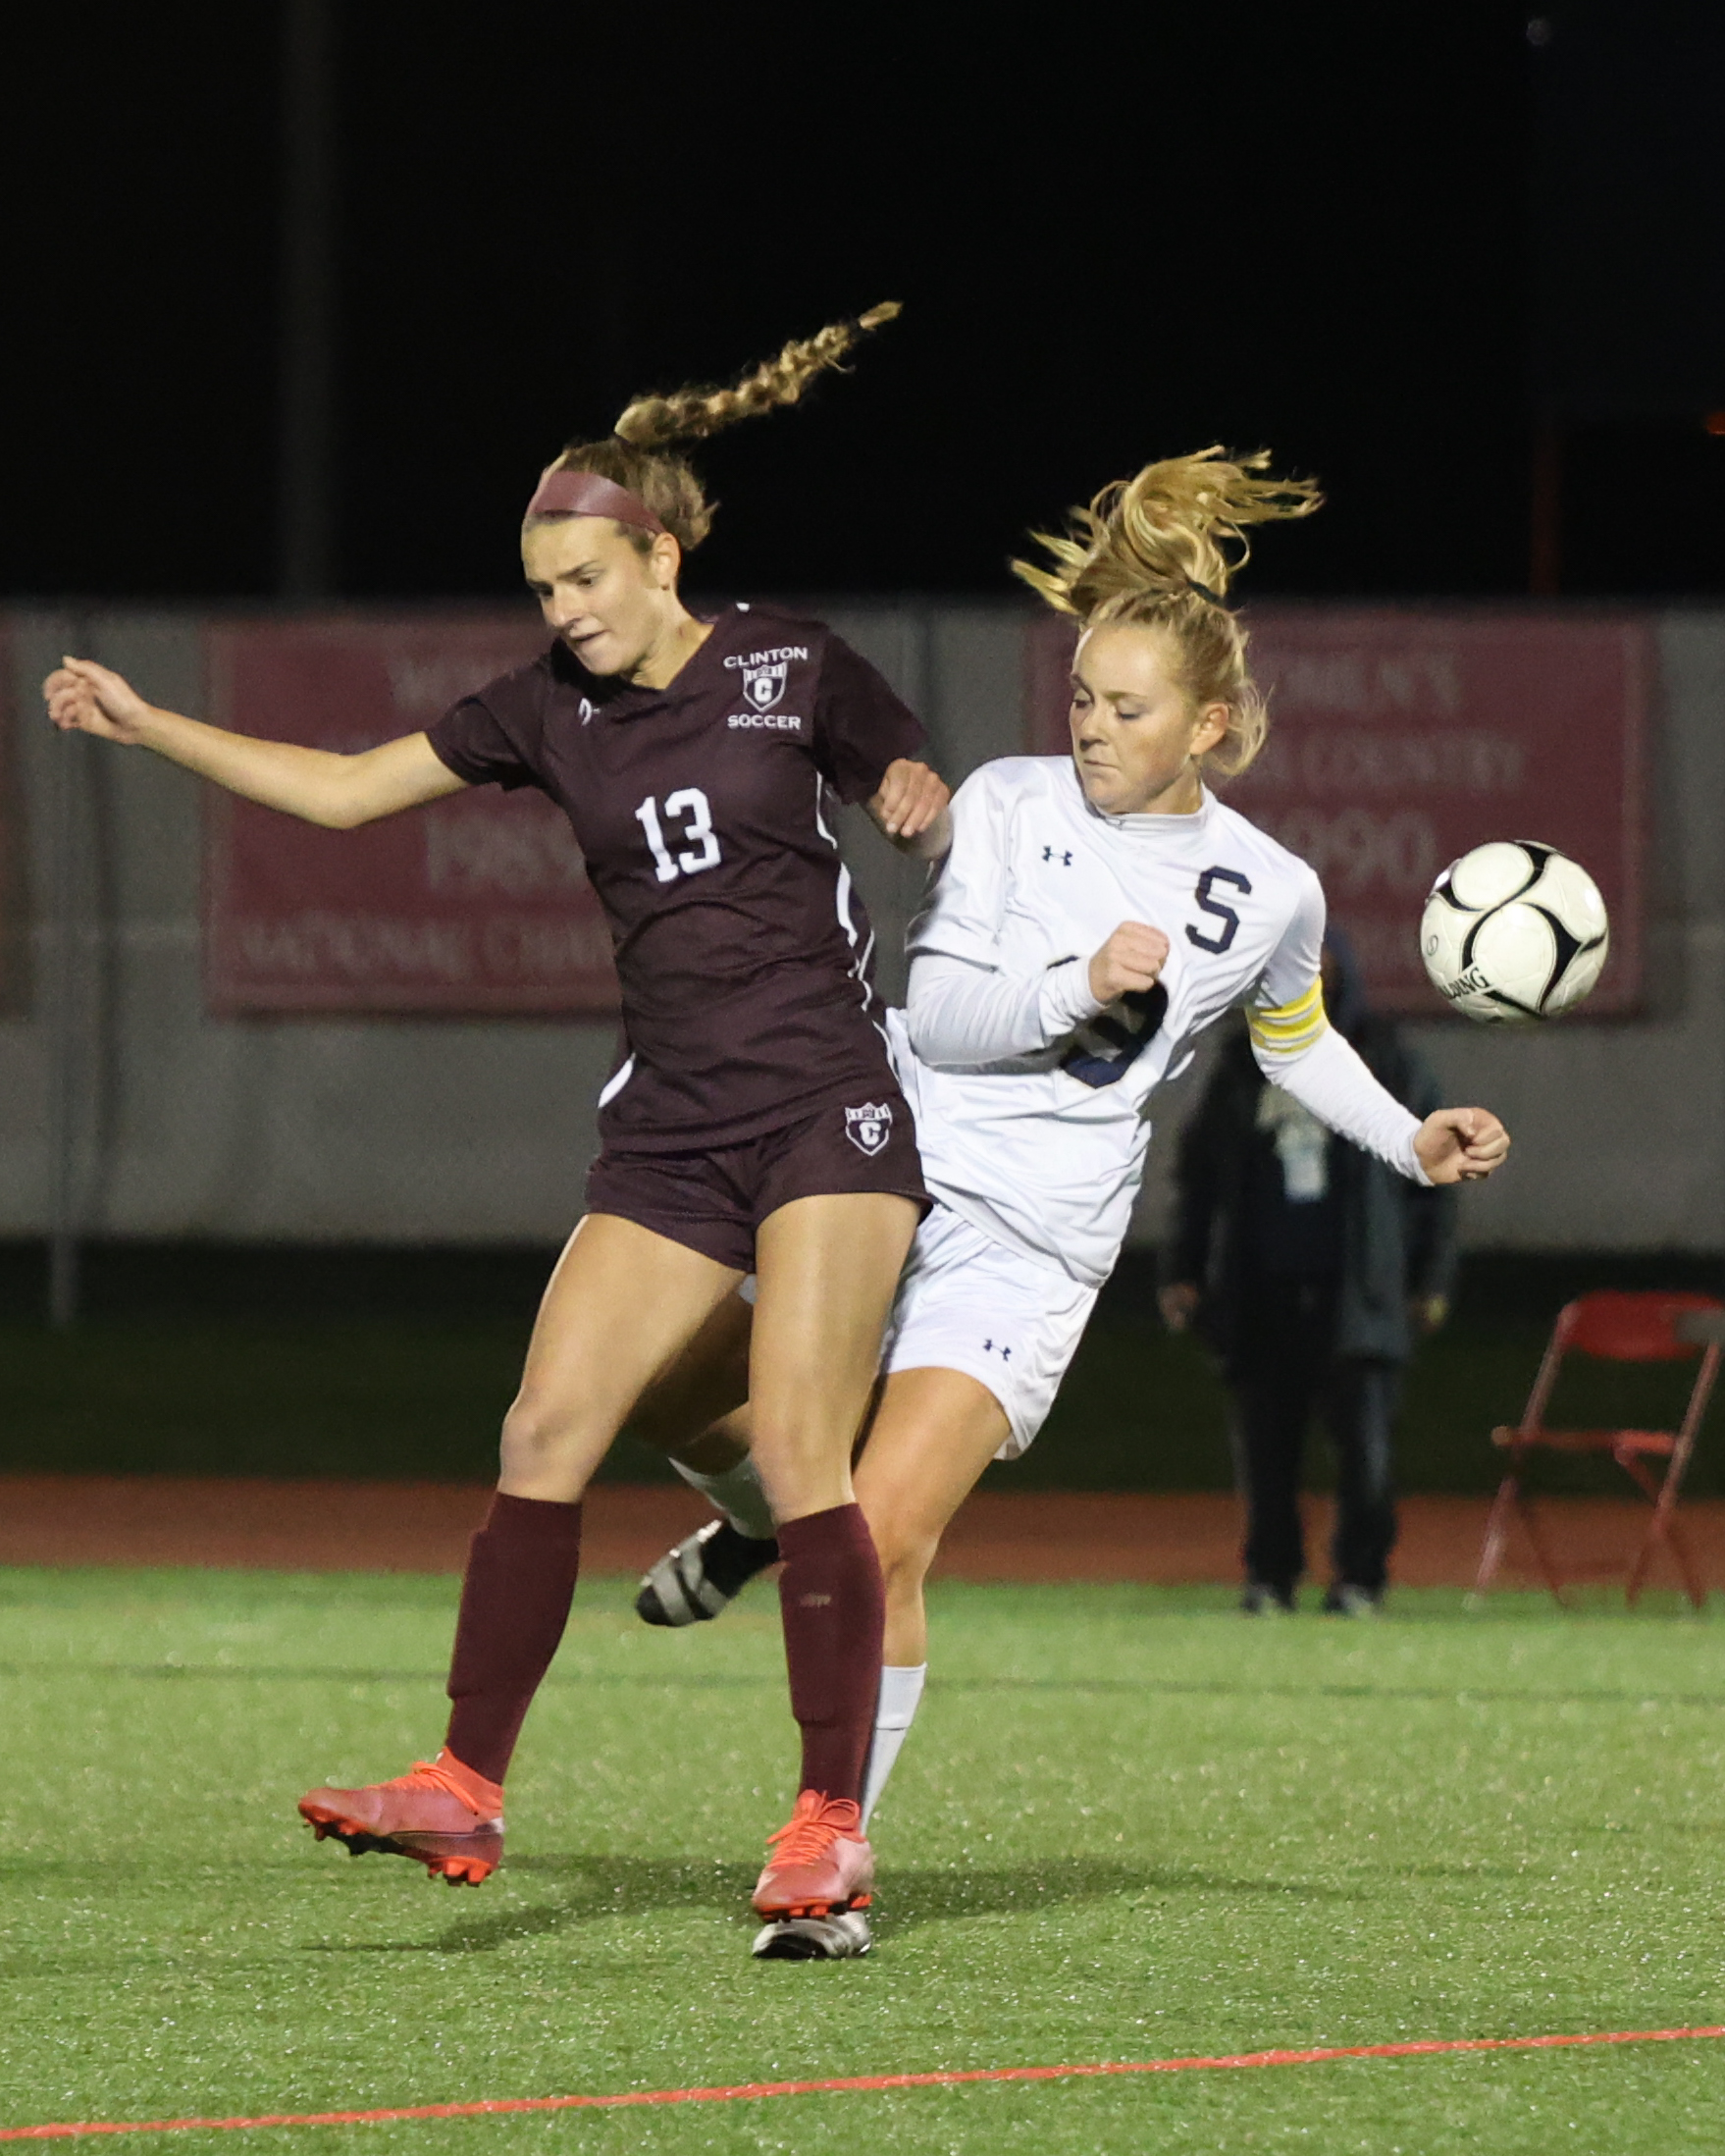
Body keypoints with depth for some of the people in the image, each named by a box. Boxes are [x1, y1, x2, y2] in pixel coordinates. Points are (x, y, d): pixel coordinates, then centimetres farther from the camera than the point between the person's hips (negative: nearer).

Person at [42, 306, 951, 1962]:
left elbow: (934, 815, 11)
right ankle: (467, 1787, -4)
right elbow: (343, 788, 13)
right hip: (671, 1130, 5)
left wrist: (924, 815, -10)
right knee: (545, 1433, -6)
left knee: (798, 1453, -14)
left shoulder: (794, 670, -1)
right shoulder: (550, 712, 10)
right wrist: (145, 726, 8)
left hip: (827, 1111, -5)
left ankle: (832, 1822, -10)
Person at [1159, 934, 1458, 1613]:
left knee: (1363, 1442, -9)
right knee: (1264, 1449, 2)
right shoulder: (1244, 1064, 14)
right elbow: (1198, 1171, 19)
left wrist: (1431, 1279, 2)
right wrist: (1184, 1272, 11)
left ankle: (1359, 1577, 0)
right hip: (1261, 1291, 3)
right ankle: (1269, 1576, 12)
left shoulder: (1386, 1062, 7)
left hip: (1357, 1294, -2)